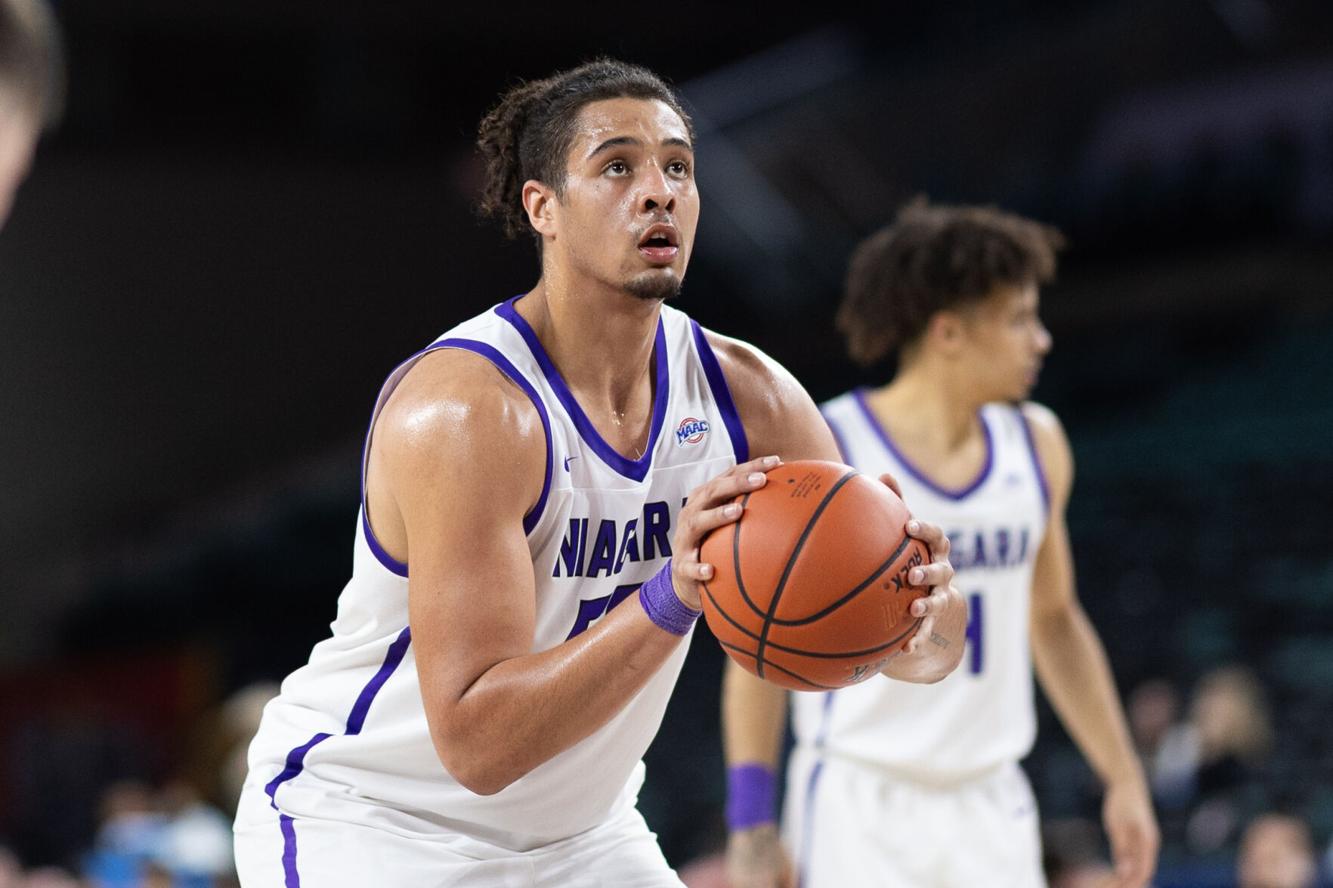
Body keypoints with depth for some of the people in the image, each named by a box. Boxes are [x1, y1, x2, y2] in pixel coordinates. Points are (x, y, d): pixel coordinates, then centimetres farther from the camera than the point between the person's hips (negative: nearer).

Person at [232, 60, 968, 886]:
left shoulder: (748, 396, -7)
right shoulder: (462, 409, -27)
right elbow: (474, 741, -32)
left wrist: (928, 613, -28)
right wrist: (668, 602, -42)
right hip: (366, 817, -7)